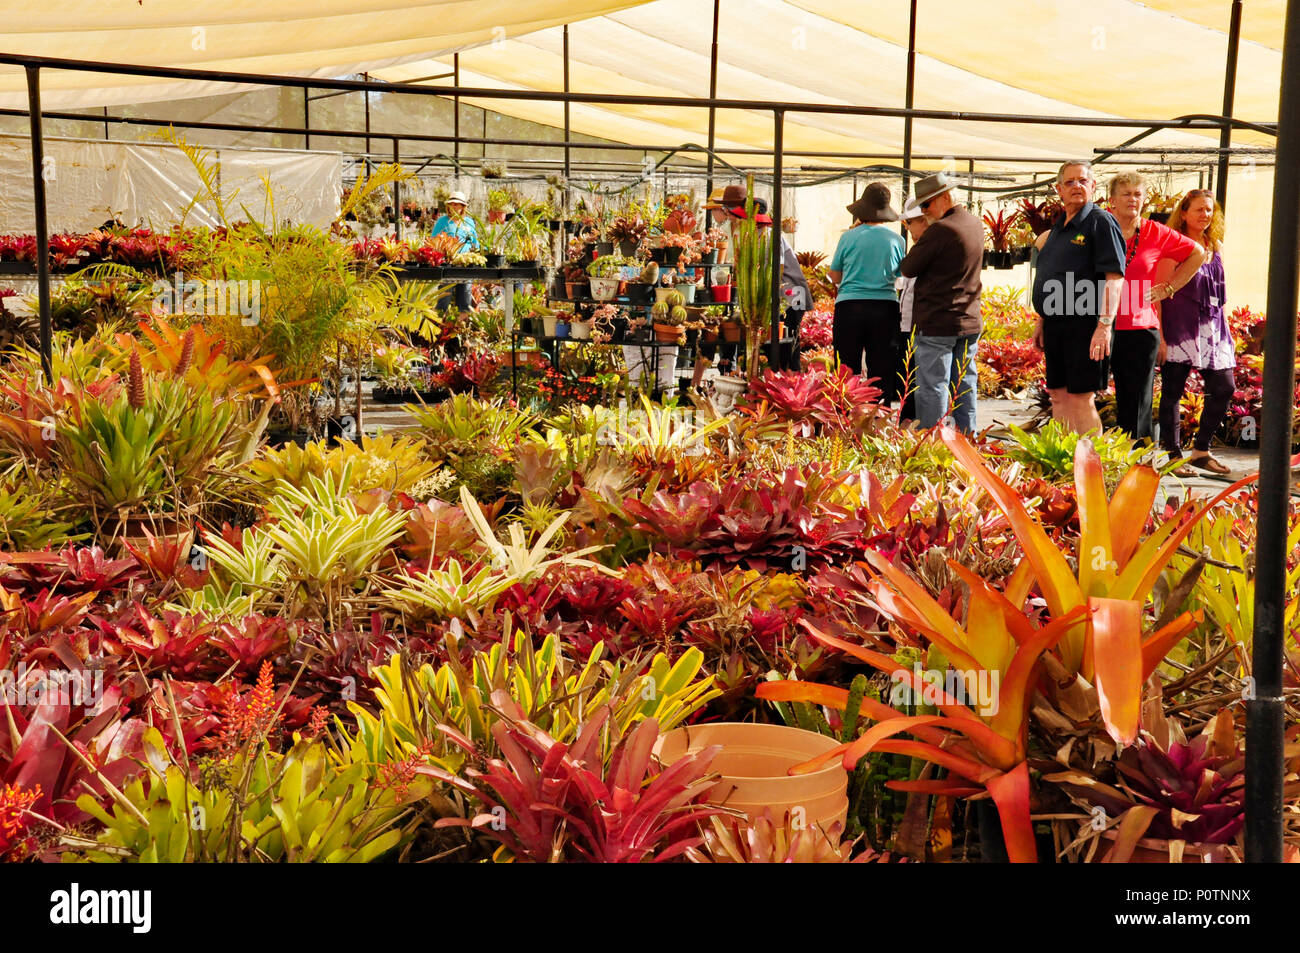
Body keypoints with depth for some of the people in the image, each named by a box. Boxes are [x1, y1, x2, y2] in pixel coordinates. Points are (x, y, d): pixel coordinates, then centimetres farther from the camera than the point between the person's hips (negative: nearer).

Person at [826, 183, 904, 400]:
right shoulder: (896, 239, 1)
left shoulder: (849, 237, -2)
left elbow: (835, 277, 8)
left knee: (847, 370, 4)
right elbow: (899, 275, 12)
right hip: (885, 308, 1)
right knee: (882, 372, 6)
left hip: (849, 308, -1)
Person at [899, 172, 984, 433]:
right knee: (965, 385, 13)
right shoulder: (976, 225, 10)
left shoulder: (941, 230, -16)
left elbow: (908, 269, -11)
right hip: (970, 322, 8)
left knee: (932, 388, -3)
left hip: (937, 324, -8)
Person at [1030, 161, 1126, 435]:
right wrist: (1041, 321, 20)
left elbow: (1114, 276, -16)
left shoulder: (1100, 222, -8)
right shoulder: (1058, 226, 17)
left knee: (1081, 398, -8)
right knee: (1058, 395, 11)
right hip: (1055, 325, 8)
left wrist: (1105, 325, -23)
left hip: (1083, 325, -8)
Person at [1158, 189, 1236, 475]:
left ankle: (1201, 450, 15)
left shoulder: (1216, 246, 15)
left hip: (1212, 328, 6)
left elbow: (1219, 291, 21)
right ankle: (1173, 455, 8)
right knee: (1172, 391, -1)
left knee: (1223, 388, 1)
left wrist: (1225, 329, 15)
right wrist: (1159, 334, -12)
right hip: (1179, 328, -6)